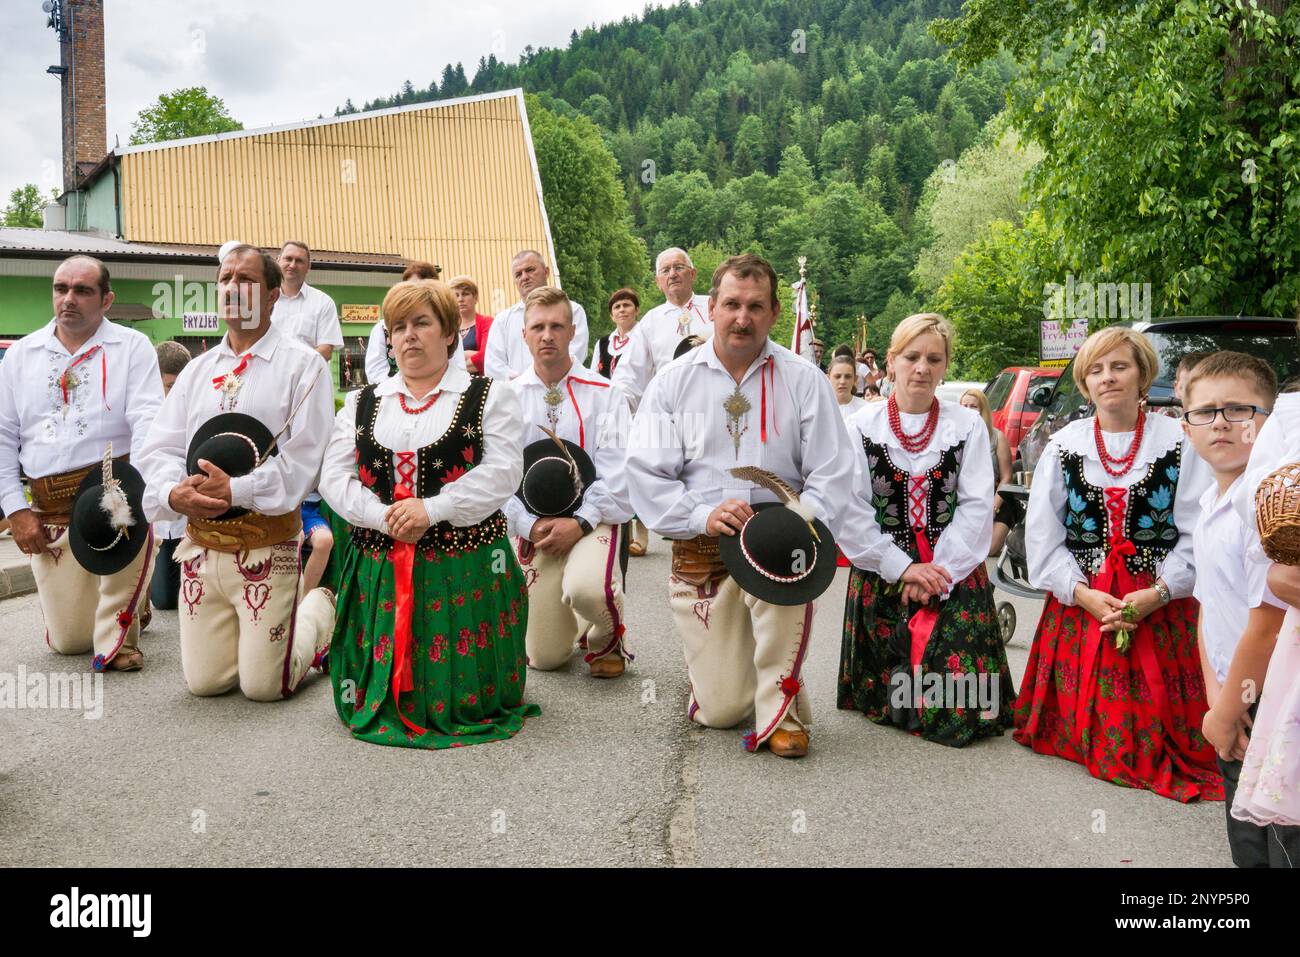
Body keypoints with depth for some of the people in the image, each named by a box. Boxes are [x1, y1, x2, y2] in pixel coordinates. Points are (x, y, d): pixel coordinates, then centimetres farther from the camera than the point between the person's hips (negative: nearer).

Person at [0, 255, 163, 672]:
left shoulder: (132, 347, 1)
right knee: (68, 641, 3)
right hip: (49, 508, 3)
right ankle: (133, 601, 38)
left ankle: (118, 633, -17)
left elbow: (148, 422, -11)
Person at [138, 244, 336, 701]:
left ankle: (320, 608, 25)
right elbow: (159, 449, 6)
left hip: (266, 546, -5)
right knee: (204, 682, 9)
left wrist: (235, 491, -23)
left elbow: (303, 458, -12)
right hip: (200, 541, 5)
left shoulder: (302, 365, -4)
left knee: (264, 686, -2)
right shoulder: (196, 370, 13)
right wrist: (174, 494, -16)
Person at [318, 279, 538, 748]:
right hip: (379, 567, 4)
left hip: (464, 567, -3)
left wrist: (432, 509, -19)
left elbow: (502, 473, -9)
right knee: (377, 697, 5)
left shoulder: (490, 396, 4)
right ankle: (390, 714, 39)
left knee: (464, 699, -1)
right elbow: (334, 477, 5)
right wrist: (383, 516, -13)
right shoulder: (361, 403, 15)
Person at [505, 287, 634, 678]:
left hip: (593, 520, -2)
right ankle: (575, 623, 40)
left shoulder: (602, 393, -2)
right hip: (533, 527, 2)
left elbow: (616, 472, -8)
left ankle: (607, 639, 0)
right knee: (543, 657, 2)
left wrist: (580, 522, -19)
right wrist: (529, 525, -13)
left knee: (587, 588, -37)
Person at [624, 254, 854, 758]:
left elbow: (832, 475, -5)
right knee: (719, 711, -2)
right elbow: (645, 473, -4)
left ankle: (781, 708, -14)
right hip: (700, 552, 1)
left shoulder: (803, 380, 1)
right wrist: (703, 515, -20)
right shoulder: (674, 380, 3)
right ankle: (718, 661, 38)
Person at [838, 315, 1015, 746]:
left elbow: (977, 508, -2)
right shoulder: (861, 427, 0)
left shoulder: (968, 426, 5)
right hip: (882, 580, 0)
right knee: (886, 697, 1)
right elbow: (851, 512, -5)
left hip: (955, 578, 1)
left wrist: (937, 574, -12)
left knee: (959, 703, -8)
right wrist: (902, 568, -12)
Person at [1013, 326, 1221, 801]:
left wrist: (1157, 593, -16)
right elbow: (1042, 537, 2)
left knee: (1153, 726, 0)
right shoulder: (1063, 446, 5)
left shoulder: (1179, 442, -1)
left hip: (1161, 608, -1)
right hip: (1079, 604, 2)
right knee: (1086, 727, 4)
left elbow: (1198, 534, -5)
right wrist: (1084, 593, -10)